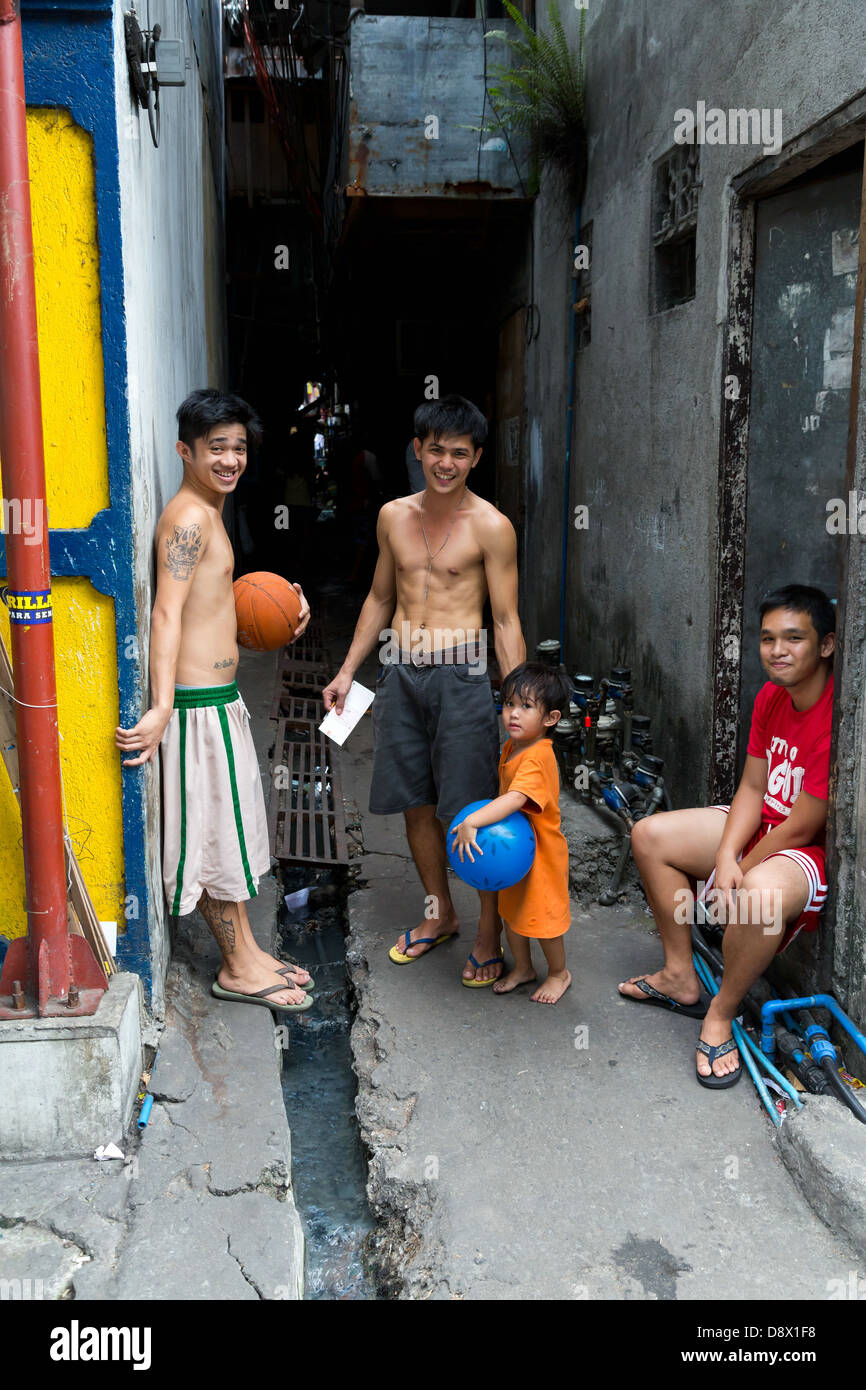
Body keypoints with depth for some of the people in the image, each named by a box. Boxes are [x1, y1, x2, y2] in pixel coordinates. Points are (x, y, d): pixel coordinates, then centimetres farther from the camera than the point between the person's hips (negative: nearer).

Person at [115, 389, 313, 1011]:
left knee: (232, 825, 17)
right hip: (199, 702, -10)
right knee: (214, 829, 1)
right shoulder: (189, 517, -16)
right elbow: (167, 613, -27)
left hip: (222, 696, 10)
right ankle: (238, 968, 15)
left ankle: (246, 950, 30)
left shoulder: (209, 512, 15)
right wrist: (162, 708, -35)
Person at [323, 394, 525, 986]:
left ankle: (490, 934, 14)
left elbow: (506, 620, -6)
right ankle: (441, 914, 32)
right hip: (400, 672, 5)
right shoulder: (394, 516, 9)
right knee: (417, 804, 13)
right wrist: (347, 670, 18)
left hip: (459, 675, -5)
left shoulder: (490, 526, -6)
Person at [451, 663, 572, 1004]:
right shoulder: (510, 748, 1)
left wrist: (472, 822, -47)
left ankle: (559, 973, 31)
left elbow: (516, 798, -41)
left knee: (541, 916, 8)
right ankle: (522, 968, 40)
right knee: (511, 911, 20)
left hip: (540, 853, -8)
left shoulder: (538, 758, -29)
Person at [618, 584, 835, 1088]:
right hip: (760, 831, 9)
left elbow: (802, 828, -25)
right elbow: (752, 788, 0)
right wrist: (725, 859, -16)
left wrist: (737, 879, -14)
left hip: (816, 853, -9)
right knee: (650, 835, 5)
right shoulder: (771, 697, -1)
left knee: (761, 892, -42)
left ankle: (721, 1015, -13)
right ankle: (681, 978, 15)